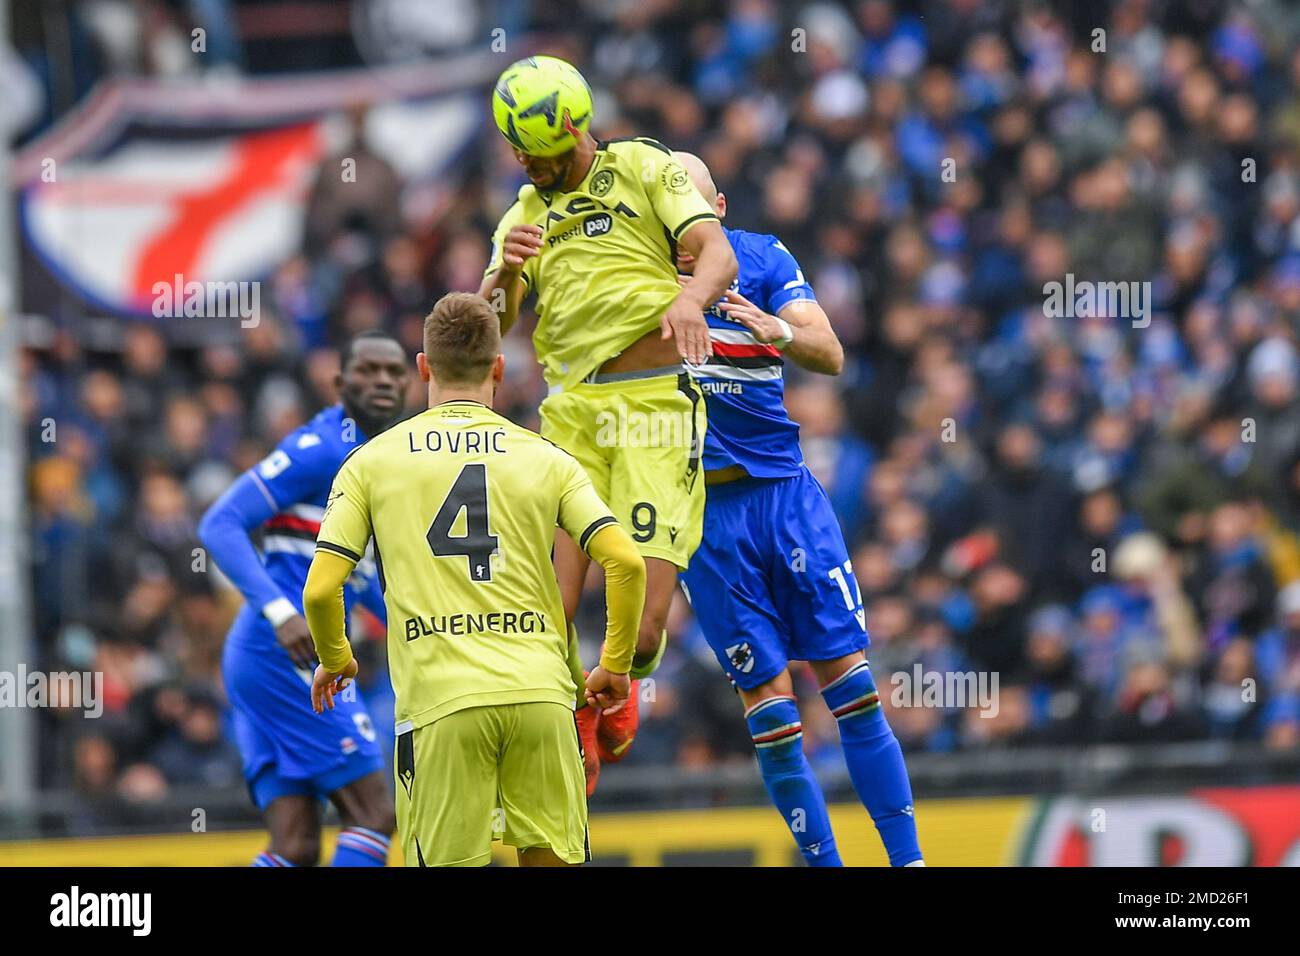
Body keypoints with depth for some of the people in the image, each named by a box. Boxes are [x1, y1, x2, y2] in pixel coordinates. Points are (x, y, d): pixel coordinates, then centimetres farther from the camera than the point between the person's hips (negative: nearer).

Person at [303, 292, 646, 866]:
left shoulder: (372, 461, 9)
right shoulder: (545, 458, 11)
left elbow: (320, 590, 3)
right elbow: (626, 563, 1)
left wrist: (334, 661, 23)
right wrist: (615, 666, 14)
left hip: (439, 703, -1)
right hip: (540, 691, 1)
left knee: (448, 862, 3)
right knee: (549, 860, 10)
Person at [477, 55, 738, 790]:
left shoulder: (646, 170, 6)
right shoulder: (525, 217, 18)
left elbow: (719, 254, -8)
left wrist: (692, 297, -31)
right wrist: (506, 272, -14)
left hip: (655, 405, -3)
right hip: (573, 409, 3)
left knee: (639, 632, -10)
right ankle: (572, 735, 15)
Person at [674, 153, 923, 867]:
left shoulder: (762, 258, 2)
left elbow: (830, 356, -8)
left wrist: (776, 330, -29)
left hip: (784, 492, 1)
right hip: (702, 508, -1)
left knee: (849, 680, -1)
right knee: (767, 700, -2)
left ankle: (907, 858, 3)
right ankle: (822, 860, 5)